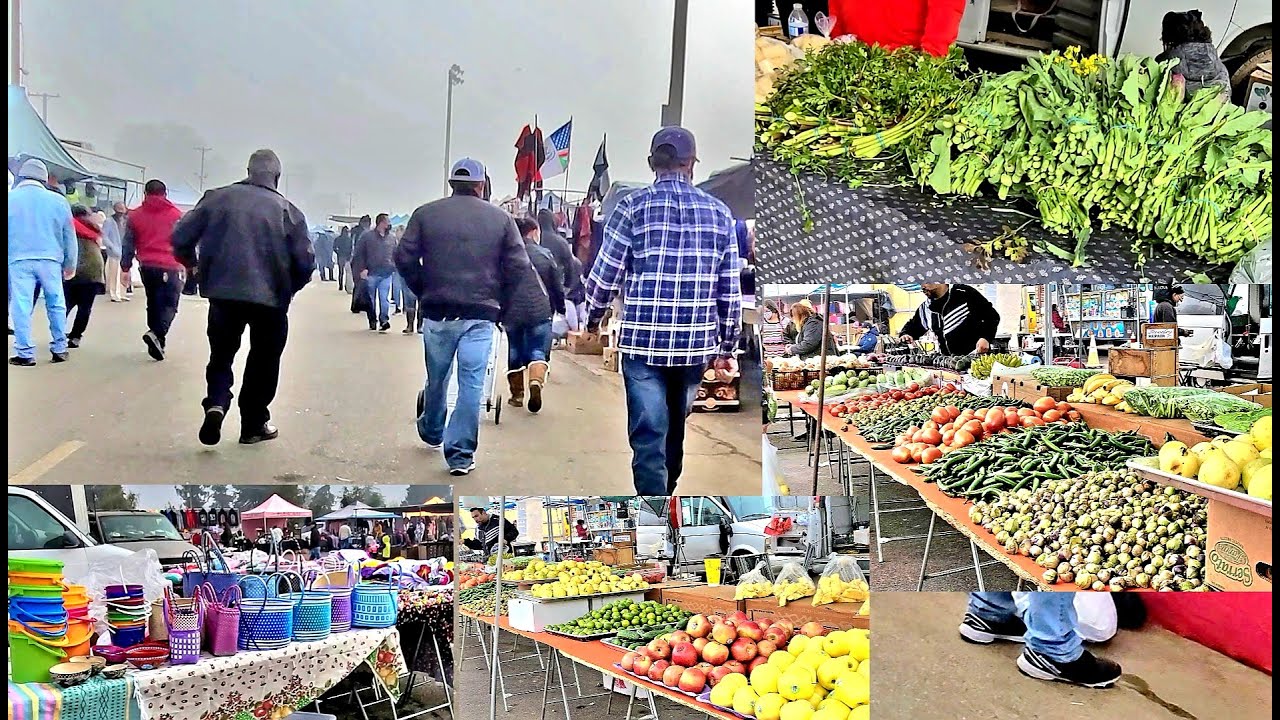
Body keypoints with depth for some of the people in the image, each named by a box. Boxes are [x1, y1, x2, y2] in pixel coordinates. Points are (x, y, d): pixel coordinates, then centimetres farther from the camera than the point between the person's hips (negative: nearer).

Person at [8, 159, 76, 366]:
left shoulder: (10, 199, 5)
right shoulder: (57, 200, 6)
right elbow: (69, 236, 9)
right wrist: (70, 265, 17)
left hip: (19, 260, -1)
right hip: (50, 260, 1)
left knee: (21, 307, 2)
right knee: (56, 305, 11)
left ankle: (25, 353, 2)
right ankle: (59, 349, 14)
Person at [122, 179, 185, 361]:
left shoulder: (135, 215, 11)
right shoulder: (176, 215, 3)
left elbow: (128, 244, 12)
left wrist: (126, 267, 18)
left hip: (147, 267, 4)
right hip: (170, 268, -4)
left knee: (153, 303, 16)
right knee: (169, 305, -3)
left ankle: (157, 343, 18)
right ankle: (156, 334, -28)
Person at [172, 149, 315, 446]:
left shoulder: (217, 198, 2)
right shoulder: (287, 210, -2)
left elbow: (181, 237, 0)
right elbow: (306, 262, -6)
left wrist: (193, 265, 19)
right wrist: (288, 289, 12)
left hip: (223, 293, 1)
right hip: (270, 298, -1)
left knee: (221, 354, 19)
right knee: (264, 359, 16)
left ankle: (216, 404, -6)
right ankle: (254, 424, 21)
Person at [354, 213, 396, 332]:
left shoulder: (391, 238, 12)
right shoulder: (367, 236, 1)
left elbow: (395, 255, 19)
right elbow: (359, 253, 0)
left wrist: (393, 268, 6)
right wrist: (362, 268, -9)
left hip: (386, 274, 2)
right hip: (371, 273, -2)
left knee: (384, 298, -9)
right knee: (371, 299, 7)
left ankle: (384, 320, -13)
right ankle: (372, 322, 17)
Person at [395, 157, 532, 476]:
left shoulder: (426, 214, 1)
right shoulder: (501, 218, 0)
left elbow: (404, 258, -2)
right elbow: (519, 268, -4)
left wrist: (423, 293, 11)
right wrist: (497, 301, 8)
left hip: (437, 313, 2)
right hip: (481, 316, -2)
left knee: (437, 377, 18)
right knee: (471, 383, 2)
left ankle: (432, 432, 41)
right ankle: (461, 454, 2)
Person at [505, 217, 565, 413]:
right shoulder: (545, 255, 2)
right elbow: (557, 286, 7)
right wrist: (560, 307, 22)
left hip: (512, 311, 1)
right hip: (540, 311, -1)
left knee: (514, 352, 15)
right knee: (538, 351, 2)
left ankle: (517, 394, 21)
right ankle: (536, 382, -26)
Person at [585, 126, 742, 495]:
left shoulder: (633, 206, -4)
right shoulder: (719, 212, 5)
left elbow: (605, 275, -2)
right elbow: (731, 289, 5)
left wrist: (591, 318, 17)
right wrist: (727, 345, 14)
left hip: (644, 343, -3)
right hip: (696, 344, 4)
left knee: (649, 436, 1)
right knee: (676, 429, 22)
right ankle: (668, 490, 40)